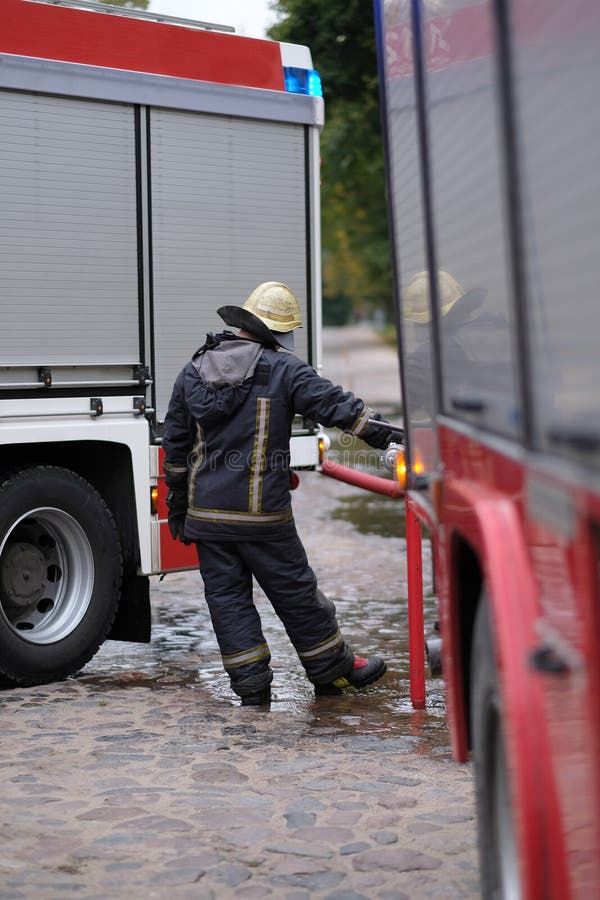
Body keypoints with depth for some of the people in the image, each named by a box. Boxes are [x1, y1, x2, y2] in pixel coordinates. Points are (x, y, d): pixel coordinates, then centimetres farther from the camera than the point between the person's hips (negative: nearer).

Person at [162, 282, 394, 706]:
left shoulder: (193, 371, 10)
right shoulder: (283, 369, -7)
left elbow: (175, 443, 15)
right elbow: (333, 403, -13)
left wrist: (177, 502, 23)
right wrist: (385, 433, -11)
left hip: (206, 513, 4)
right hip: (261, 513, -4)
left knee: (227, 596, 10)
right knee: (296, 593, 8)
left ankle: (251, 684, 12)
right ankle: (334, 670, 21)